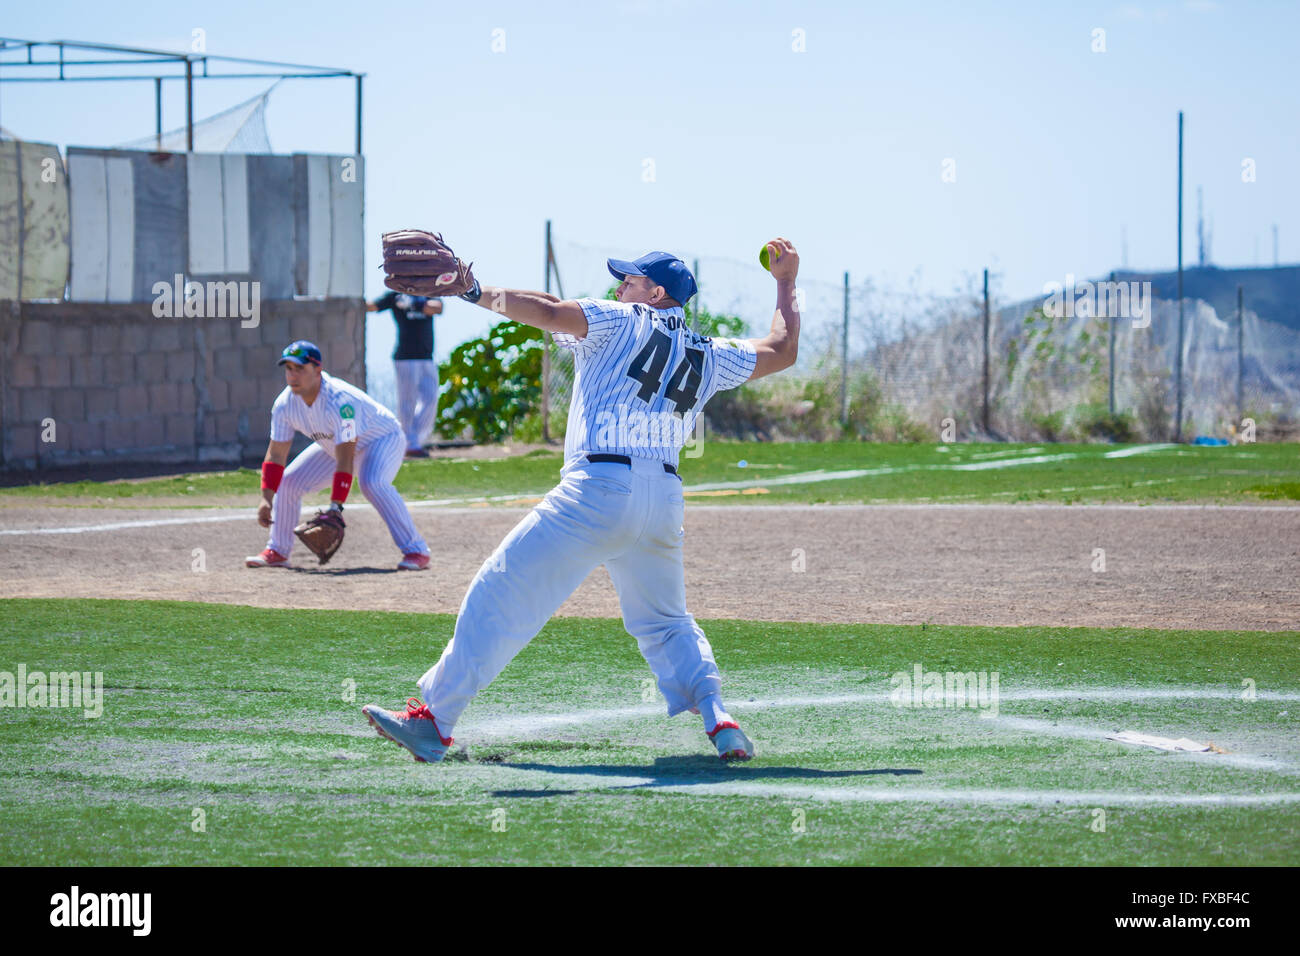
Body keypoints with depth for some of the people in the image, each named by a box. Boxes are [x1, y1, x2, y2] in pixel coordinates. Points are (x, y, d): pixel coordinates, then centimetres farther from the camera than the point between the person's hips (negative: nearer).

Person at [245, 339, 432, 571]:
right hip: (332, 446, 7)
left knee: (373, 484, -35)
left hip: (382, 440, -7)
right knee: (288, 482, -2)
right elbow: (276, 454, -10)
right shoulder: (285, 404, -17)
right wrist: (266, 498, -21)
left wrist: (335, 507, -45)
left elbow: (345, 459, -40)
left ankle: (416, 551, -31)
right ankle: (277, 552, 13)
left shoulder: (339, 400, -39)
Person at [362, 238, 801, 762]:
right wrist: (785, 283, 45)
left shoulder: (620, 321, 7)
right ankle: (717, 717, 3)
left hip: (598, 488, -6)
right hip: (665, 500, 6)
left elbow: (549, 312, -8)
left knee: (500, 593, -2)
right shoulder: (708, 355, 21)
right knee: (665, 621, 25)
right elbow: (782, 349, 33)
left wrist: (480, 294, -1)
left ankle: (434, 721, -6)